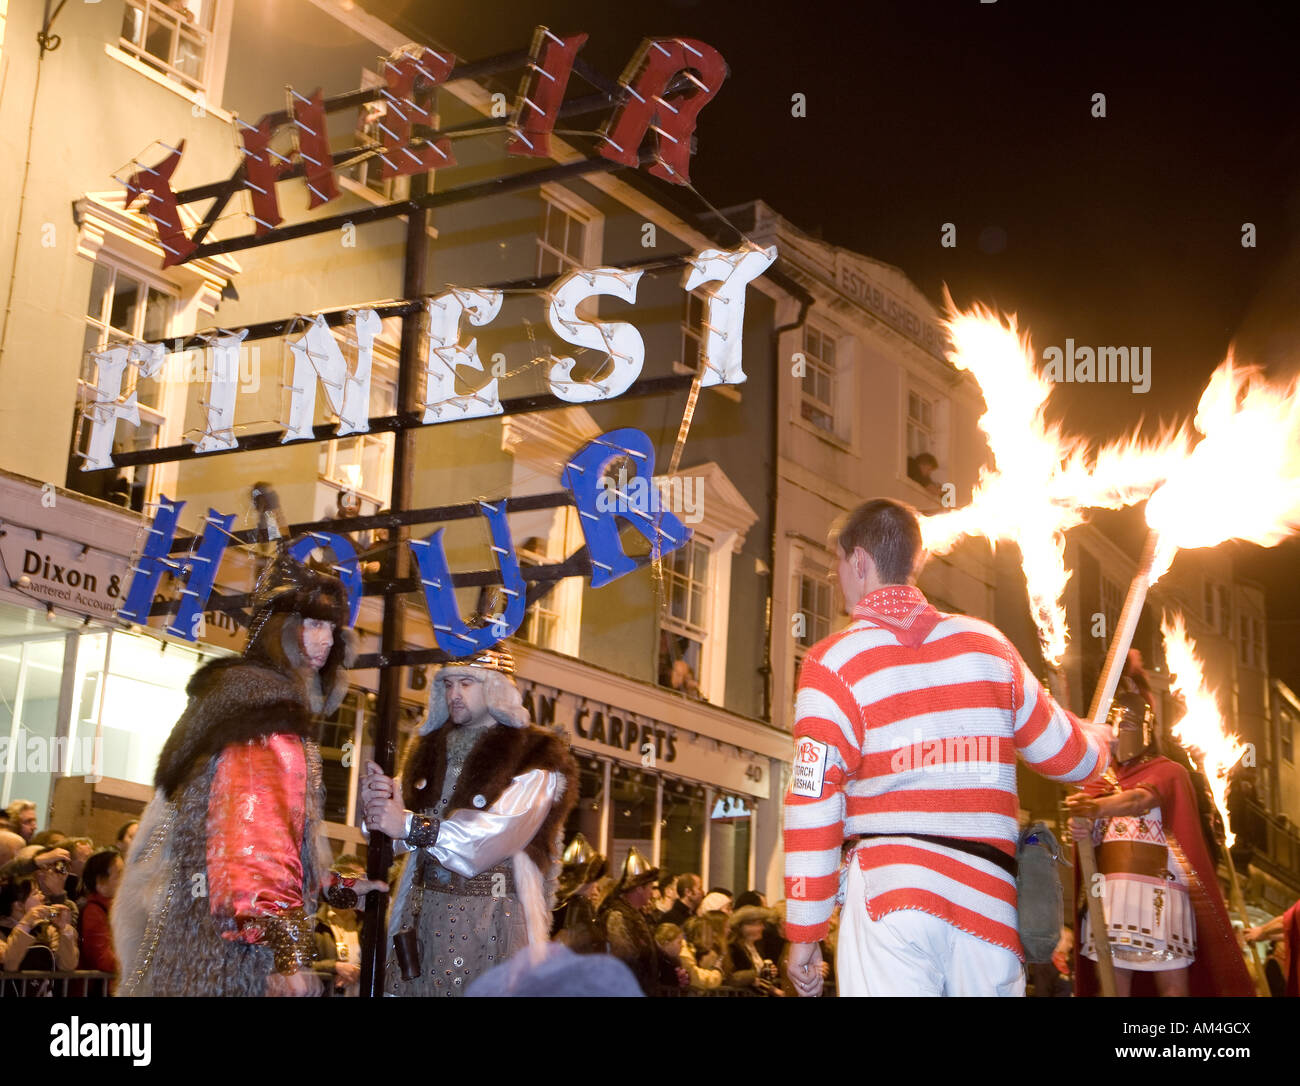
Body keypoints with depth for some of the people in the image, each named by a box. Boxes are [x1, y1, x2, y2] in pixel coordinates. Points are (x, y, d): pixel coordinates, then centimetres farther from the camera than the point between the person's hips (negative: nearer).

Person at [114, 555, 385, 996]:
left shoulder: (247, 692, 19)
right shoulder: (266, 706, -13)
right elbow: (256, 825, -28)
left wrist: (335, 886, 28)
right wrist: (283, 933, -38)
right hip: (229, 937, -10)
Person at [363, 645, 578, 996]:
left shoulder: (535, 756, -2)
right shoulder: (430, 747, 16)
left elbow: (498, 835, -17)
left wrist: (411, 826, -23)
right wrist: (380, 802, -13)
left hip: (494, 920, -4)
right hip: (423, 915, 4)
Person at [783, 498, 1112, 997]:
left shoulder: (834, 662, -3)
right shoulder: (986, 643, 8)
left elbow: (813, 804, -7)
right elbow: (1067, 756, 16)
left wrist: (804, 935, 0)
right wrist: (1097, 739, 41)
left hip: (888, 897, -3)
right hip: (989, 899, 4)